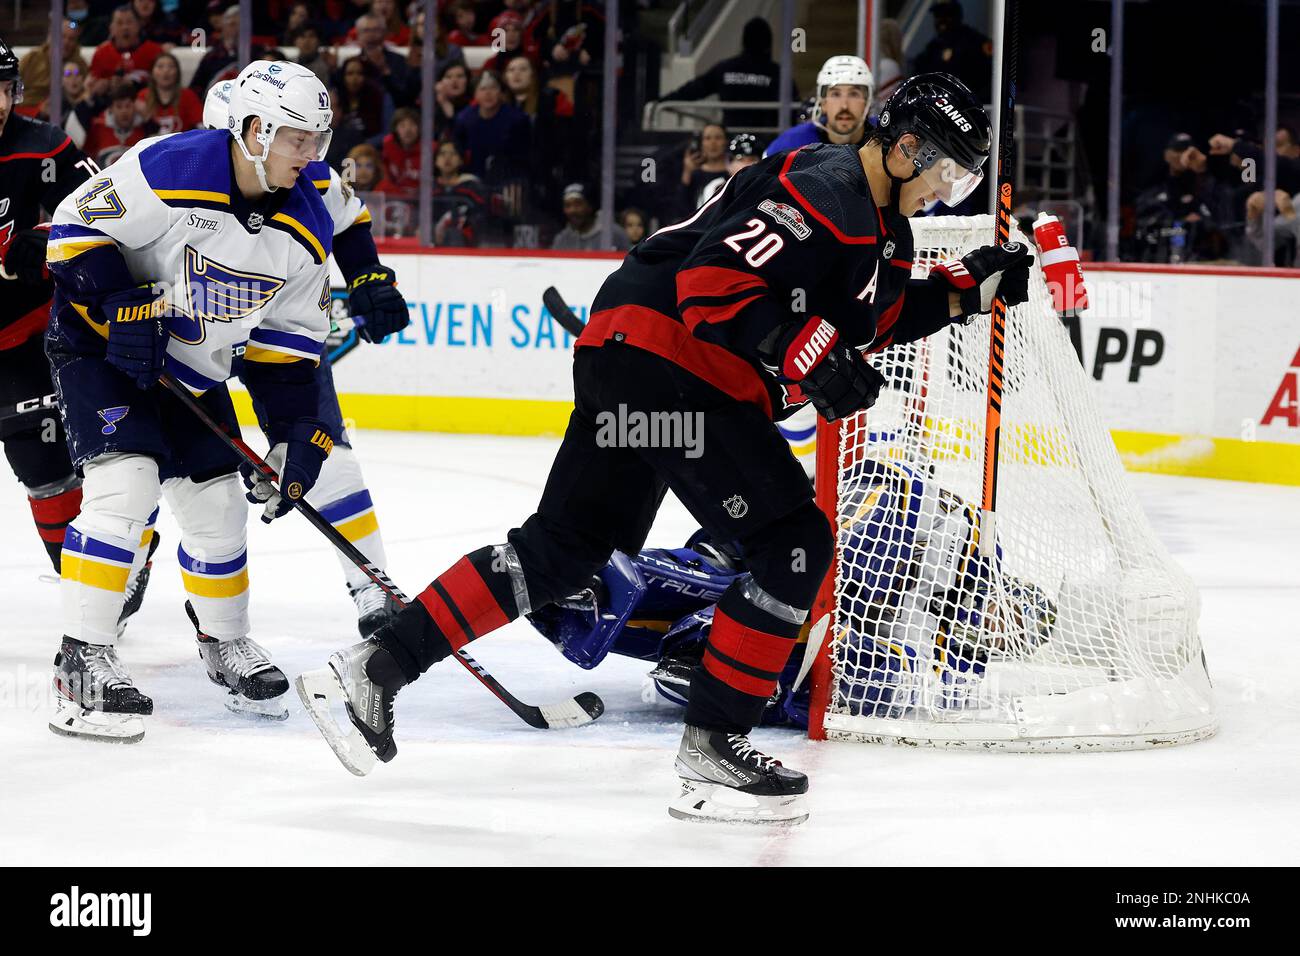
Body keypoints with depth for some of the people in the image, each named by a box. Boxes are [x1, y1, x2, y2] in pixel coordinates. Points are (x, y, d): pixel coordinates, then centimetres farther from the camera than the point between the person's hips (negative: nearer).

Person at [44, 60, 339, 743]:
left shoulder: (305, 231, -7)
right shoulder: (168, 169, -26)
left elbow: (289, 342, 0)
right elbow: (75, 227, -18)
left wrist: (297, 436, -7)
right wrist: (121, 304, -27)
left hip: (192, 366, 6)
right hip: (99, 345, -6)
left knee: (219, 507, 9)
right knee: (125, 485, -22)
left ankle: (226, 643, 34)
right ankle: (83, 661, -18)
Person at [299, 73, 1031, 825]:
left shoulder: (884, 224, 18)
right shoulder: (824, 191, -15)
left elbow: (873, 316, 28)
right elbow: (714, 280, -24)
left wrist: (965, 290, 17)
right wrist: (810, 360, -28)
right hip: (660, 356, -11)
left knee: (564, 550, 13)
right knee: (796, 541, -9)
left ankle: (377, 667, 13)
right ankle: (713, 744, -4)